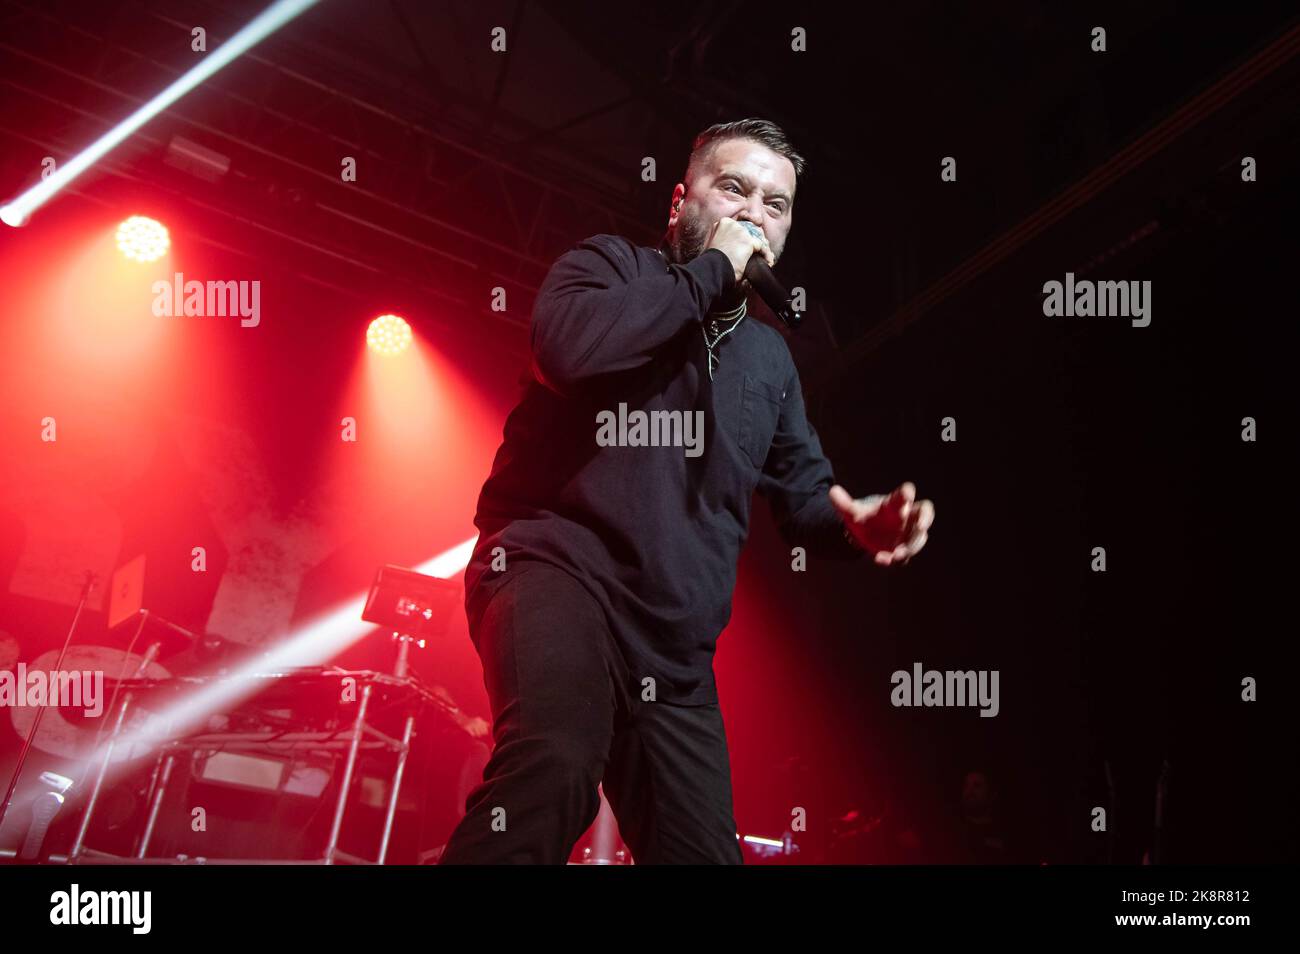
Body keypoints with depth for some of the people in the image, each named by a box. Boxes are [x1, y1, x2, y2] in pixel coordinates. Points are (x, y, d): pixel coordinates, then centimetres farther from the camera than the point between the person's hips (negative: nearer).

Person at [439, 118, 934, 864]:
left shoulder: (769, 356, 19)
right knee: (556, 766, -37)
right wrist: (710, 269, -12)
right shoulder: (611, 265, 3)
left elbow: (806, 493, 20)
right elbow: (568, 343, -22)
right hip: (559, 567, -6)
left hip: (674, 649, 7)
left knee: (703, 848, 9)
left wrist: (856, 522, -4)